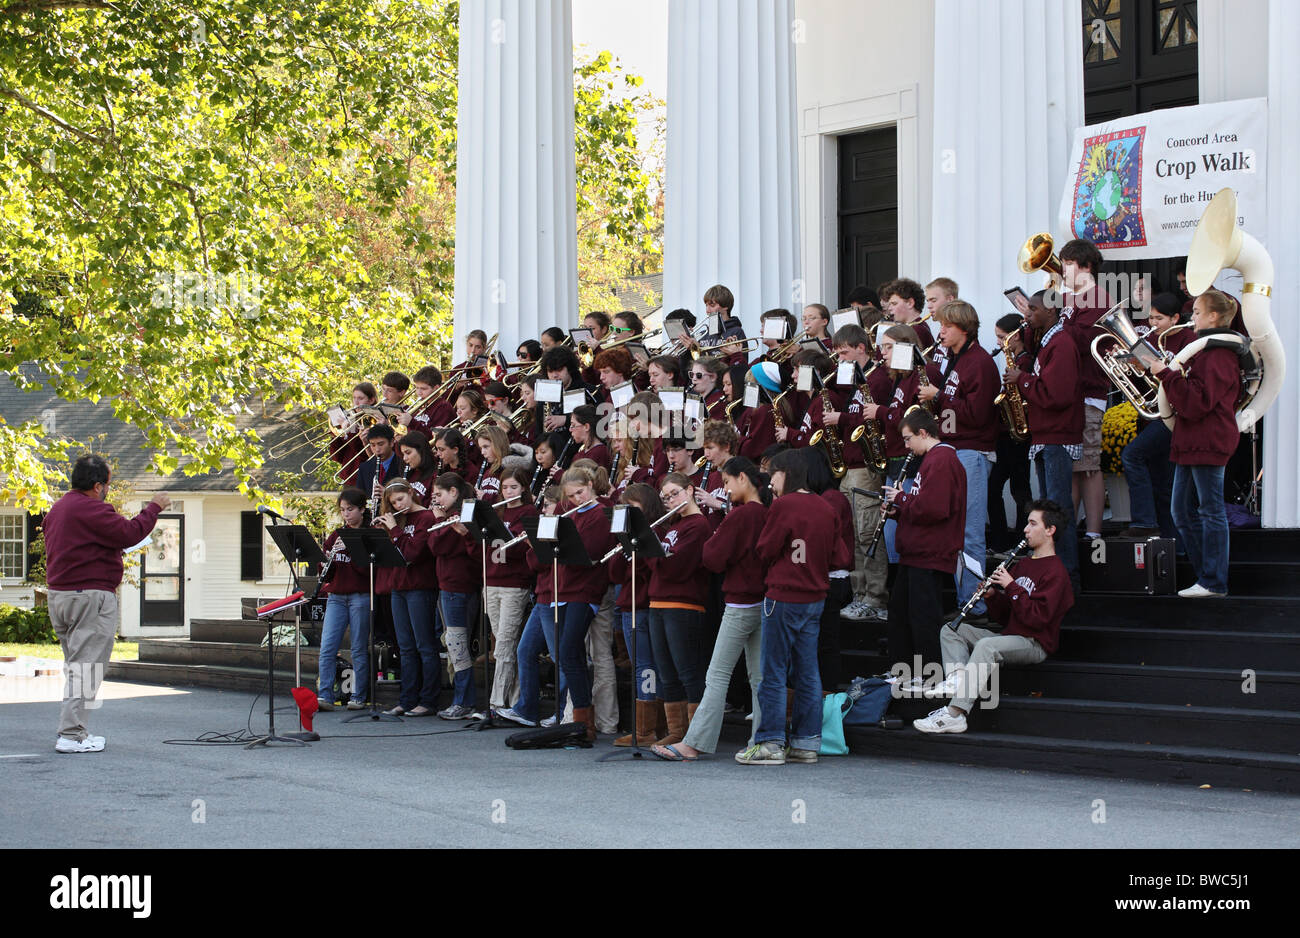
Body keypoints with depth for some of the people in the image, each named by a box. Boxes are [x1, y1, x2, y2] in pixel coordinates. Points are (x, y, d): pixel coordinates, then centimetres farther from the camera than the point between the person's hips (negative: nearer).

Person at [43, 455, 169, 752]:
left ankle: (74, 731, 18)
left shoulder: (57, 508, 15)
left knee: (75, 667, 17)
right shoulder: (92, 510, -16)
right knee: (88, 668, -7)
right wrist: (153, 508, -6)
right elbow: (129, 534, -19)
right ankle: (71, 734, -11)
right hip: (91, 597, -10)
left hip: (58, 594, 10)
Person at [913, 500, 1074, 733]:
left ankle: (955, 714, -45)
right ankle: (957, 679, -28)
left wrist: (1012, 587, -16)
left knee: (986, 646, -36)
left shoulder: (1055, 572, -7)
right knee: (950, 630, 0)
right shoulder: (1022, 565, 21)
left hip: (1034, 644, -9)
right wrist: (992, 597, 1)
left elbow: (1038, 618, -20)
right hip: (1009, 637, 9)